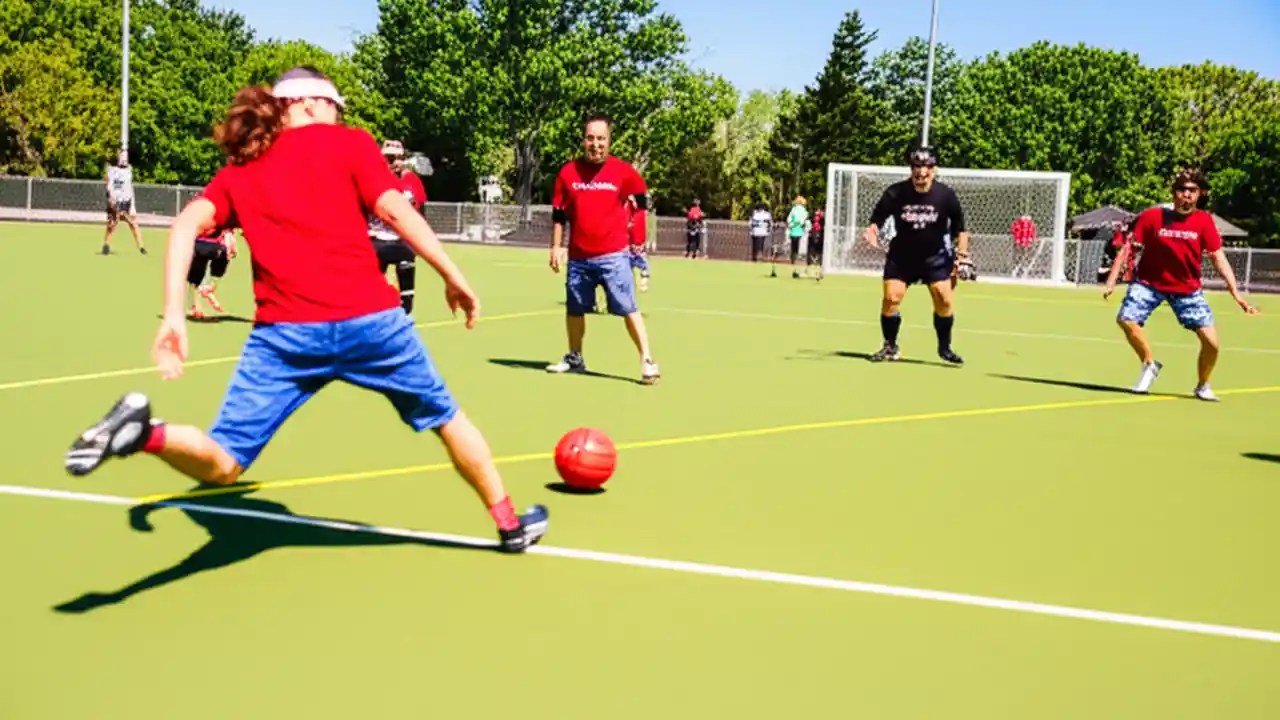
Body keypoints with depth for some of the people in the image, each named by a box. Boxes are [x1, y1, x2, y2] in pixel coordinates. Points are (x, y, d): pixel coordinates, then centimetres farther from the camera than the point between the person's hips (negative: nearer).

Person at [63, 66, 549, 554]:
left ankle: (144, 433, -25)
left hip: (285, 331, 2)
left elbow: (186, 226, 4)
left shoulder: (237, 170, 18)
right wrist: (453, 278, -1)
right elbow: (395, 210, -4)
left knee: (222, 466, 5)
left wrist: (173, 314, -2)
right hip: (370, 320, -2)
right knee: (446, 418, 22)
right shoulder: (349, 143, 9)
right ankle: (510, 523, 32)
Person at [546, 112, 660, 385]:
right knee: (574, 309, 14)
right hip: (578, 257, 3)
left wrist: (637, 238, 7)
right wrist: (556, 247, 5)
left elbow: (640, 201, 12)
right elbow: (559, 214, 9)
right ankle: (574, 358, 32)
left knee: (628, 308, -7)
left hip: (613, 256, -3)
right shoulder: (568, 172, 1)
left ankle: (647, 361, -2)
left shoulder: (623, 171, -5)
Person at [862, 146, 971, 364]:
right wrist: (872, 232, -25)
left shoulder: (946, 195, -11)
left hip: (935, 256, 0)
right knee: (891, 297, -8)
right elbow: (876, 220, -4)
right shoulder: (895, 193, -14)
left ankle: (945, 348, 10)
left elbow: (959, 227, 1)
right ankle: (890, 347, 11)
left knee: (944, 300, -9)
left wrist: (962, 255, -4)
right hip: (901, 256, 0)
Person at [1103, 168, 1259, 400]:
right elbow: (1128, 248, -9)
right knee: (1126, 319, -23)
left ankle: (1203, 386, 20)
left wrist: (1235, 293, -18)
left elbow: (1218, 258, -10)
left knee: (1211, 341, -9)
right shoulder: (1152, 216, -14)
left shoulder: (1204, 221, -10)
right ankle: (1150, 365, 6)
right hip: (1150, 282, -1)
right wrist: (1111, 281, -15)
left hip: (1188, 288, 1)